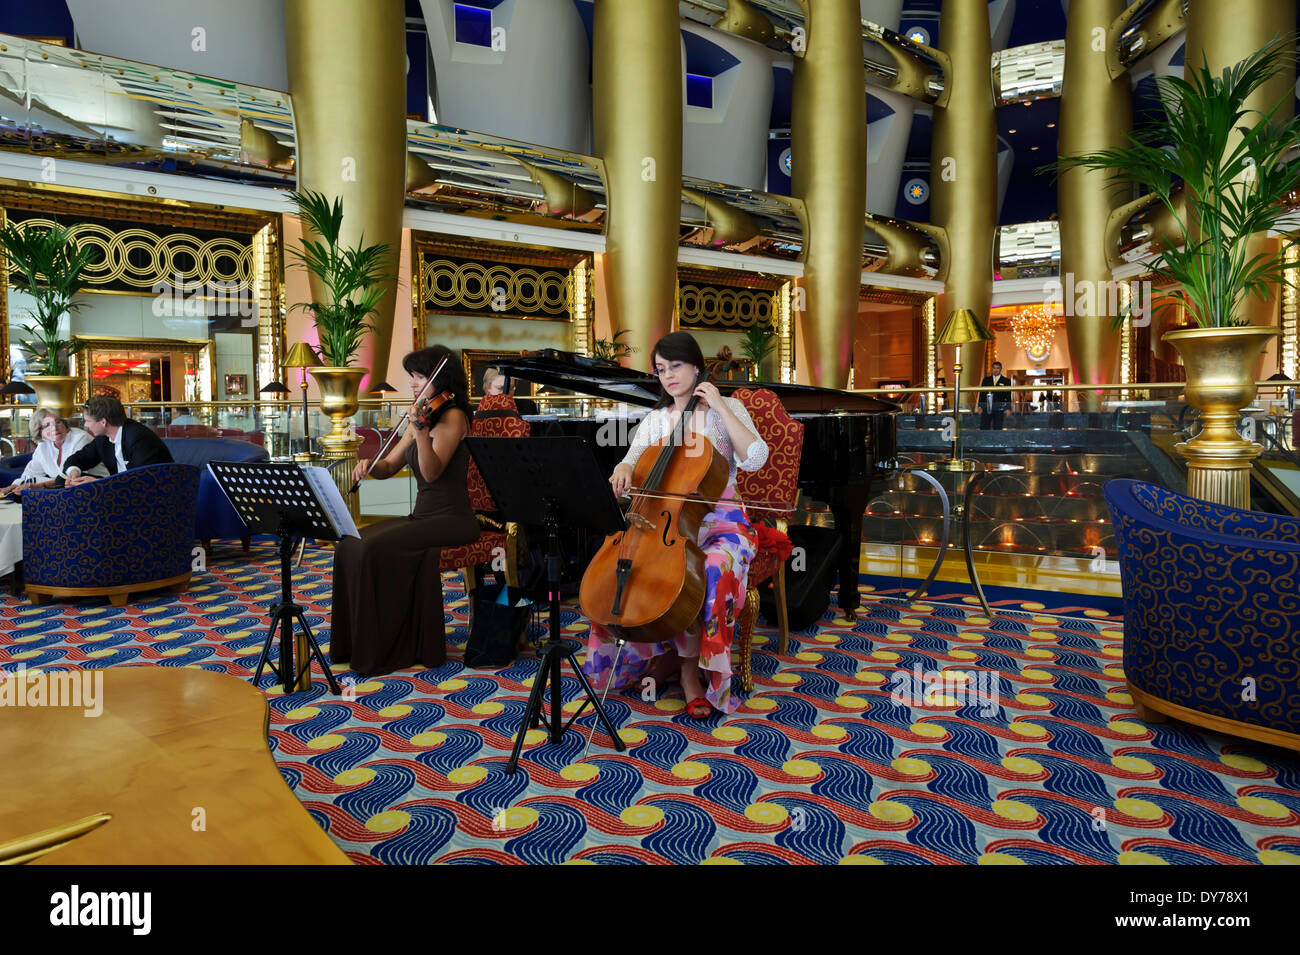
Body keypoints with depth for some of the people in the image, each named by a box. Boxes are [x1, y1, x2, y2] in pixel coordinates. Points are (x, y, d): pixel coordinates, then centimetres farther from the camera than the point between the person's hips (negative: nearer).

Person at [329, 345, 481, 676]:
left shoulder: (453, 416, -10)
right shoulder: (423, 417, 16)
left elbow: (431, 472, -24)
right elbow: (389, 467, 16)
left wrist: (420, 430, -38)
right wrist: (369, 464, -5)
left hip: (451, 520, -8)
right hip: (421, 516, 8)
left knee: (374, 548, -25)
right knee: (350, 545, -8)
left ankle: (382, 651, -13)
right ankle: (357, 643, 0)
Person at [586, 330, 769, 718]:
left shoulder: (726, 409, 2)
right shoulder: (654, 420, 14)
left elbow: (755, 459, -12)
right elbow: (634, 458, 6)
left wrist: (720, 407, -12)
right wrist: (624, 469, -19)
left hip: (717, 520, -3)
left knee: (712, 570, -35)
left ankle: (691, 665, -13)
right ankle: (660, 652, -2)